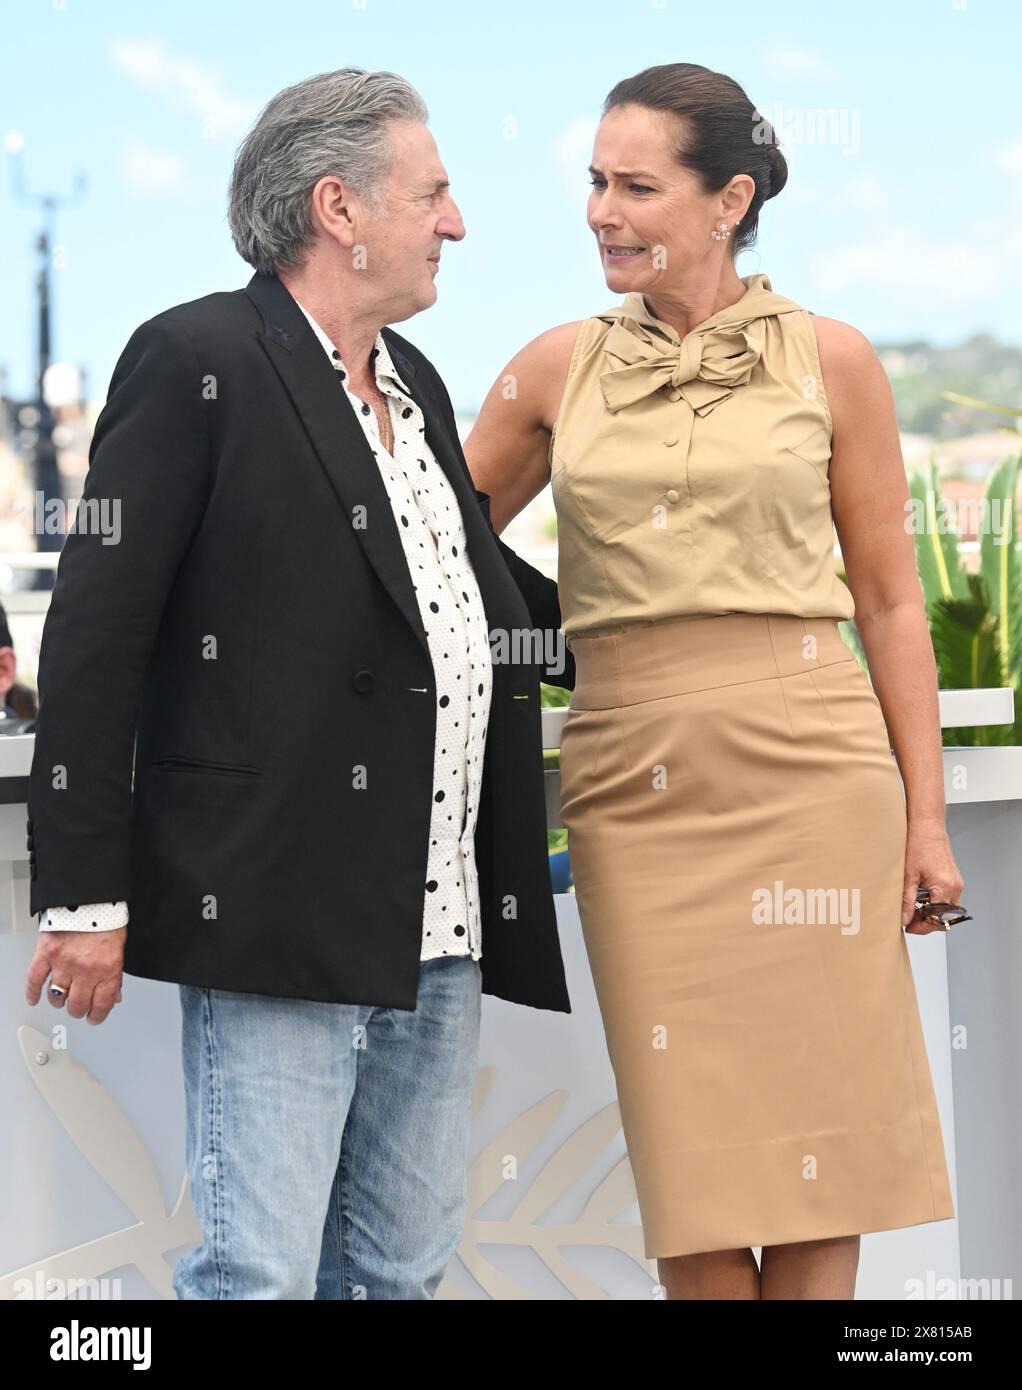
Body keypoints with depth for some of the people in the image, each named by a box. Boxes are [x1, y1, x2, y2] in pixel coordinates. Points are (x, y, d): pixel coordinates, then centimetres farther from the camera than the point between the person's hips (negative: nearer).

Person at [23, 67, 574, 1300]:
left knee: (400, 1268, 12)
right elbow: (95, 638, -11)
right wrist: (85, 894, -14)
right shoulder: (194, 363, -7)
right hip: (280, 917, -8)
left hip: (438, 934, 8)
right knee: (259, 1272, -6)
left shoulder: (416, 384, 18)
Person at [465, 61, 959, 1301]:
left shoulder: (830, 361, 4)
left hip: (804, 766, -2)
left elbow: (888, 599, 5)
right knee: (689, 1130, 4)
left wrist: (925, 814, 2)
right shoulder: (558, 368, 9)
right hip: (632, 776, 2)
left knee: (809, 1112, 1)